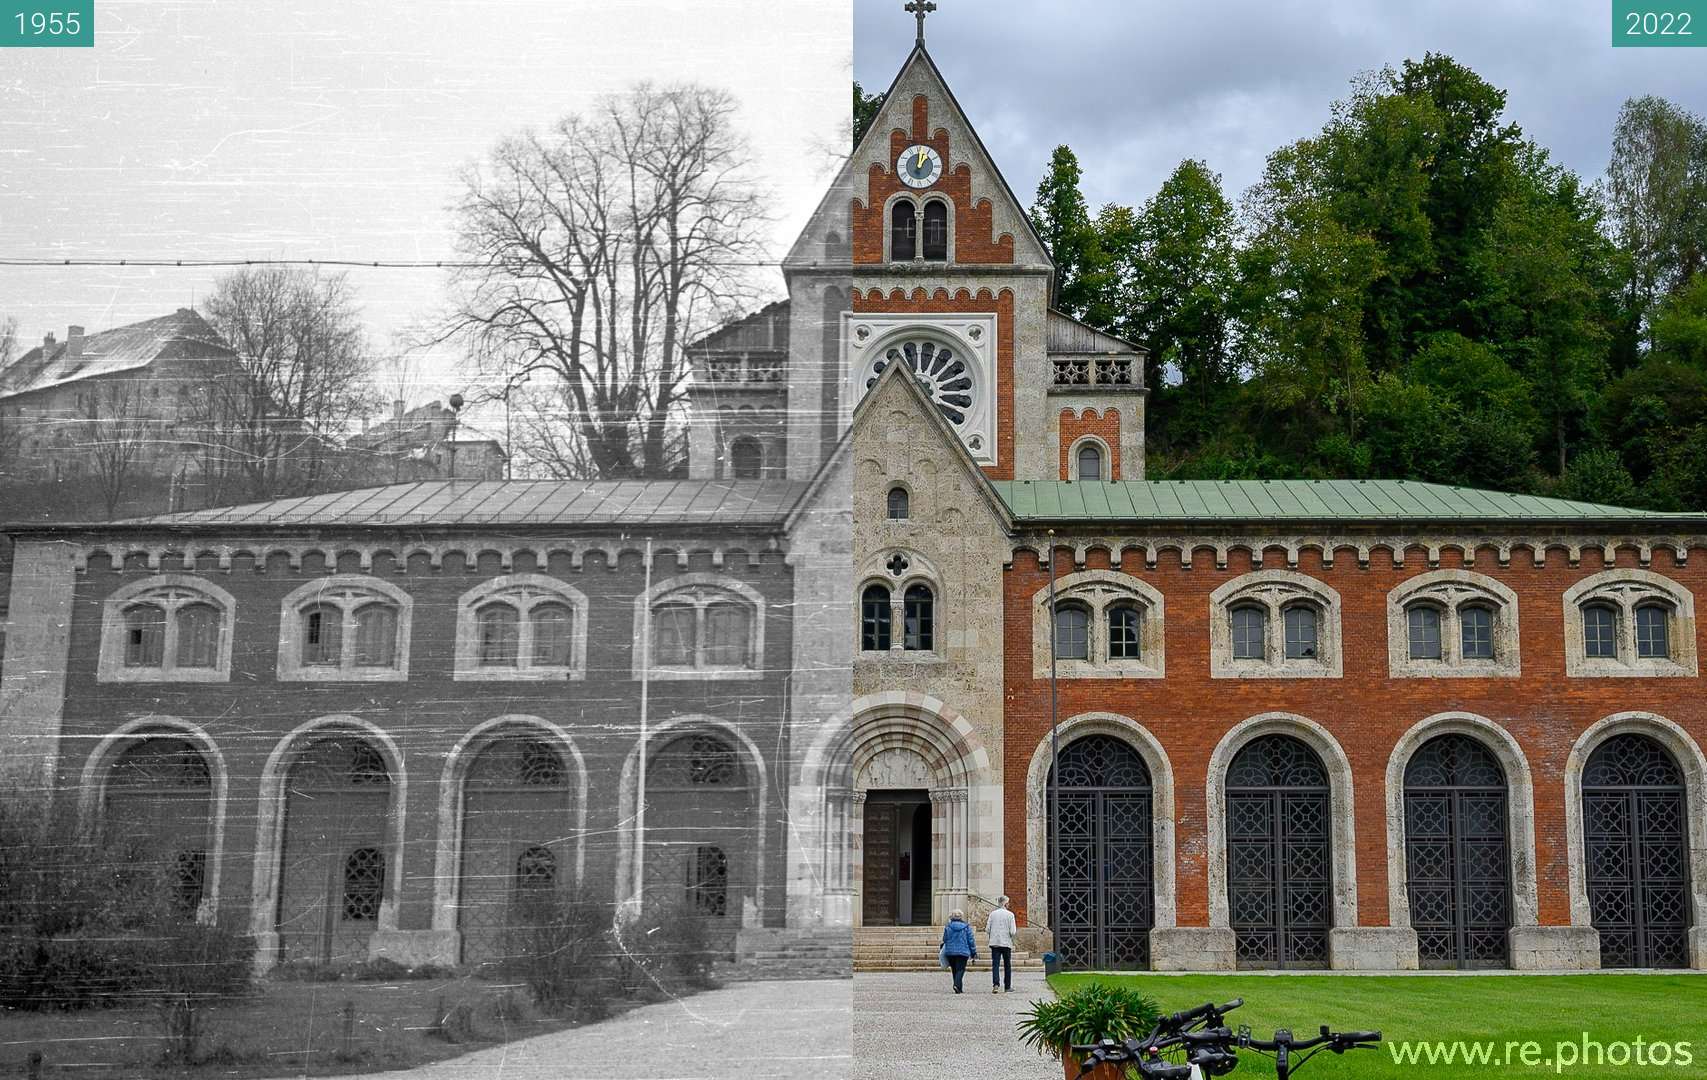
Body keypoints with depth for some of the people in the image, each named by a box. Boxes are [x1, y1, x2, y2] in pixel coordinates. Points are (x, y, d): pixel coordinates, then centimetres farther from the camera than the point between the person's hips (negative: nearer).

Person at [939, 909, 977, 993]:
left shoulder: (947, 927, 2)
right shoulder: (966, 927, -1)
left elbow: (944, 940, 7)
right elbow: (971, 941, 1)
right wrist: (974, 953, 8)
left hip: (950, 952, 2)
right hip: (963, 952, -2)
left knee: (954, 970, 15)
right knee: (960, 969, -2)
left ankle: (958, 988, 18)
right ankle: (957, 985, -25)